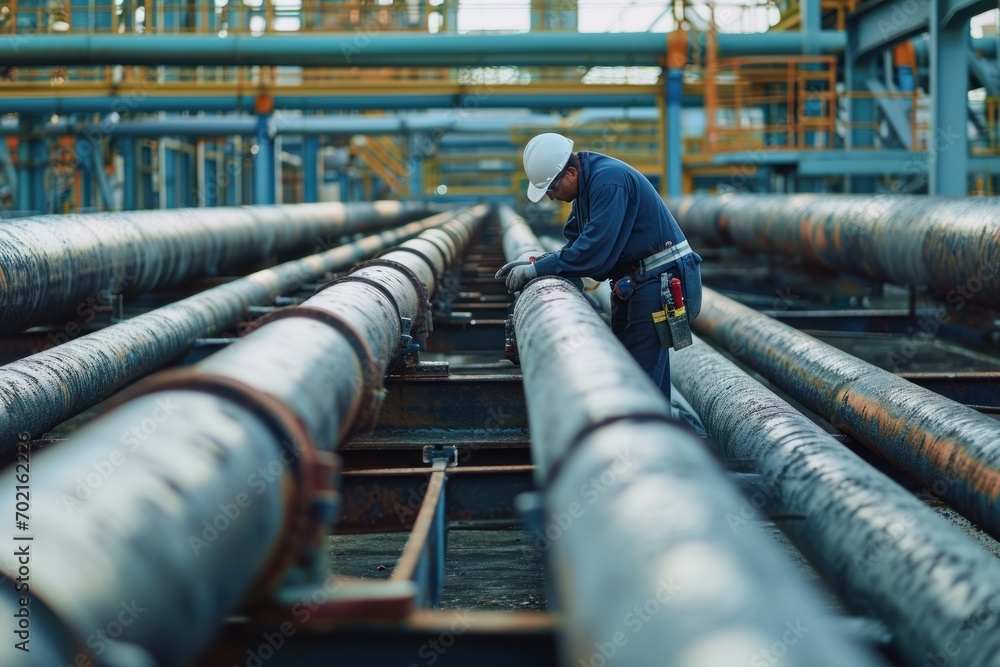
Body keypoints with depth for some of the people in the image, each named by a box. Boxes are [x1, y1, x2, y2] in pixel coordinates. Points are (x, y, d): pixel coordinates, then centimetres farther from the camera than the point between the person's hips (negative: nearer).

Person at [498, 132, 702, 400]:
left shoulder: (609, 180, -21)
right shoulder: (587, 184, 11)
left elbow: (595, 250, -26)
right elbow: (575, 245, 15)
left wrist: (538, 269, -19)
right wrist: (533, 264, 0)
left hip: (661, 281, -10)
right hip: (631, 285, 10)